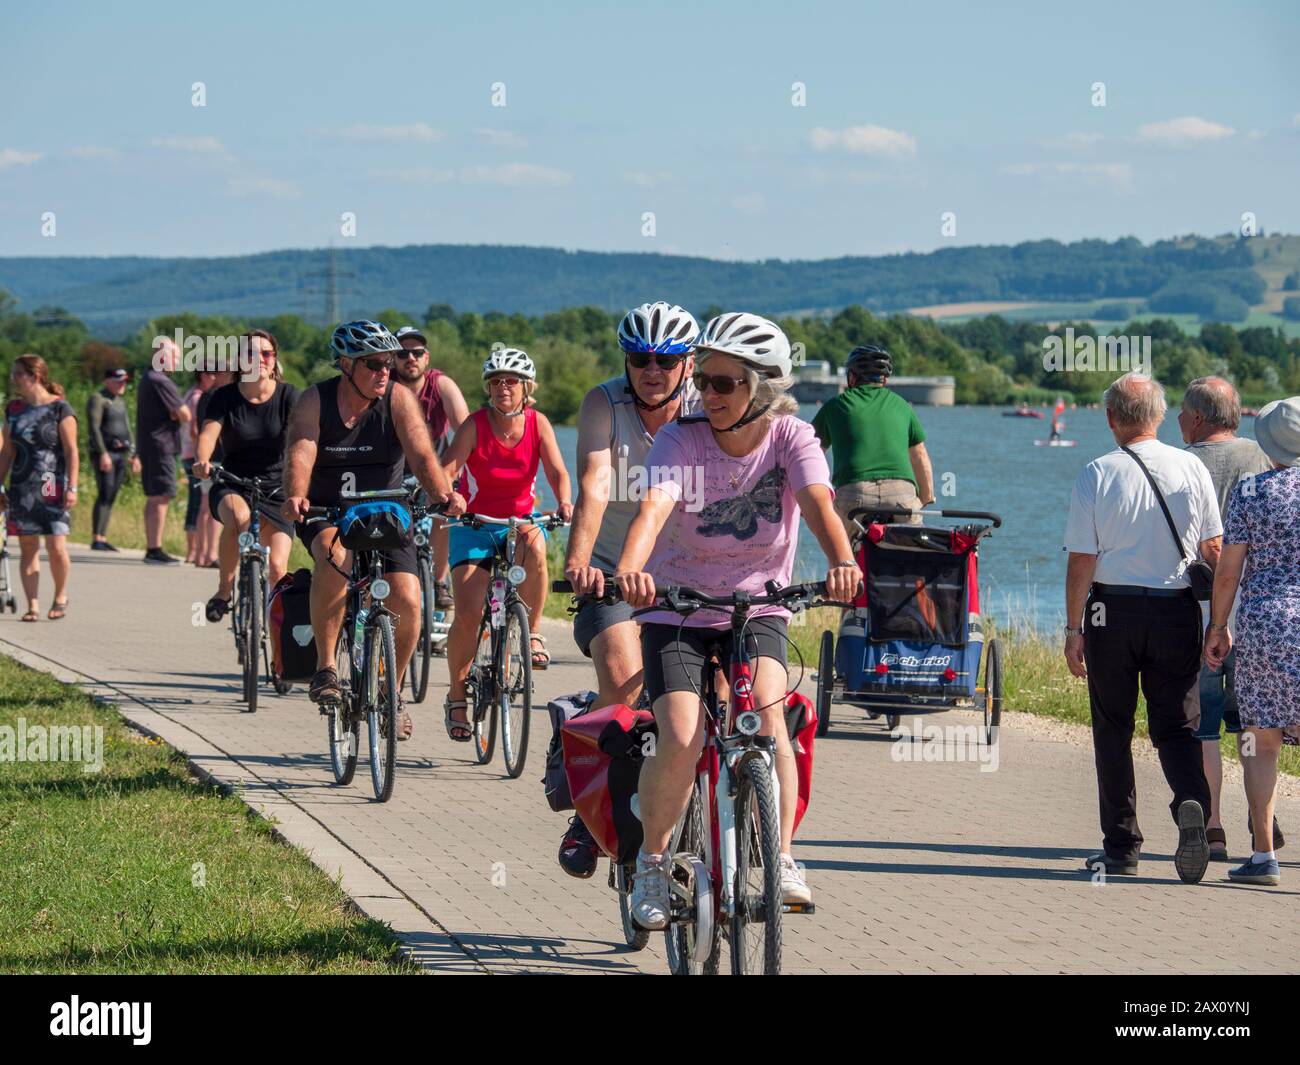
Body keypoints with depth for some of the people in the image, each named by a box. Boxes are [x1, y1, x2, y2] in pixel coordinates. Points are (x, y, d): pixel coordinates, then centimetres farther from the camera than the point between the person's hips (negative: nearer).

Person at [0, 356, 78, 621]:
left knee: (56, 546, -8)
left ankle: (60, 596, 14)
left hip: (52, 487, -5)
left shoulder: (59, 408, -5)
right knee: (28, 547, 2)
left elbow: (71, 451, -6)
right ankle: (32, 605, 5)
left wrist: (72, 487, -12)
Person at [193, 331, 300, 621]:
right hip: (232, 487, -1)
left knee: (277, 568, -14)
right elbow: (208, 434, -17)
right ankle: (224, 591, -19)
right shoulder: (225, 397, -2)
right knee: (239, 516, -37)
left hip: (276, 490, 1)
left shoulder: (288, 396, -3)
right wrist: (202, 461, -40)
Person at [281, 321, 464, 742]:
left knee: (407, 600, -15)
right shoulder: (314, 402, -11)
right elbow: (300, 454, -26)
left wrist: (443, 494, -42)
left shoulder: (398, 399, -10)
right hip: (326, 513, -2)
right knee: (335, 555, -36)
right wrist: (295, 498, -47)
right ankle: (325, 667, -23)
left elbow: (421, 454, -22)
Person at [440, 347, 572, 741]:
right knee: (468, 615, -16)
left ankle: (533, 631, -17)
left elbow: (557, 471, -14)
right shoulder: (475, 424, -12)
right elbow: (446, 468, -24)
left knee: (534, 547, -37)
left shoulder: (537, 423, -5)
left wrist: (564, 503, -36)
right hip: (474, 525, -1)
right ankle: (456, 694, 6)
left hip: (520, 520, 1)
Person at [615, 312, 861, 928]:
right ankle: (653, 860, 6)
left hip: (758, 607, 1)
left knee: (767, 718, -26)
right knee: (680, 742, -18)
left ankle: (780, 861, -14)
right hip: (677, 607, -1)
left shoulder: (791, 438, -11)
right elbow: (653, 507, -31)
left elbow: (817, 502, -28)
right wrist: (630, 567, -52)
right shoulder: (681, 440, -14)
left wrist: (841, 561, -50)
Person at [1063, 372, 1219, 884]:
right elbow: (1214, 549, 2)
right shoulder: (1192, 469, 0)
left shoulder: (1097, 474, -6)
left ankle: (1121, 847, 12)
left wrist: (1073, 628, -1)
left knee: (1113, 730, 10)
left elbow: (1081, 559, -8)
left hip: (1111, 610, -1)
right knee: (1176, 724, 8)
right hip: (1176, 611, 2)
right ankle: (1191, 803, -21)